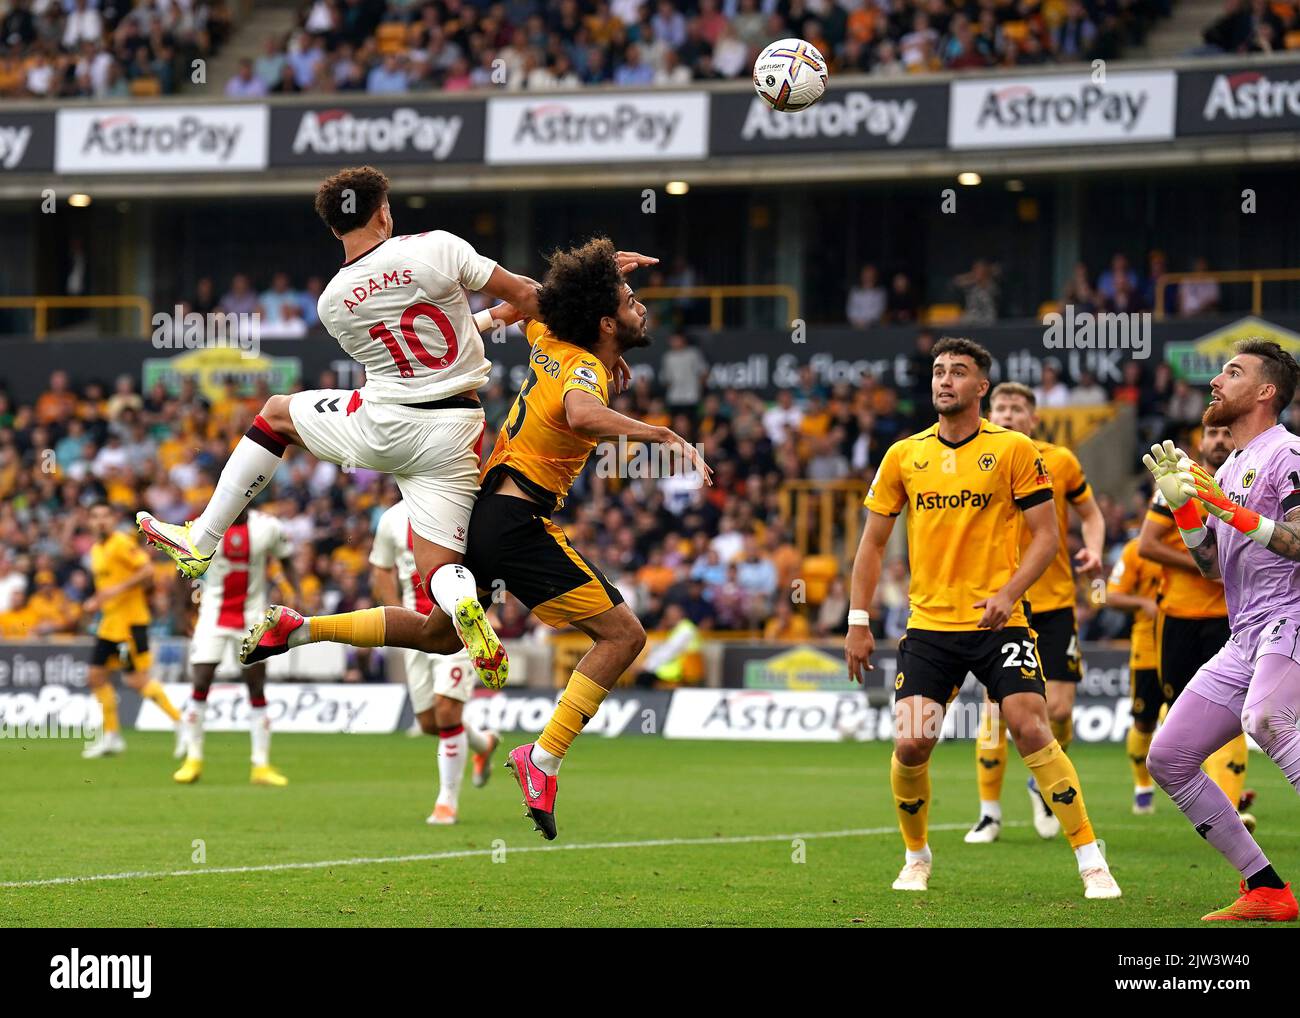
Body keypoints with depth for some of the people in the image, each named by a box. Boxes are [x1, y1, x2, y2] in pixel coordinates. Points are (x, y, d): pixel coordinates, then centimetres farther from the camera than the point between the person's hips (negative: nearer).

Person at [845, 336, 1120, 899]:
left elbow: (1046, 534, -1)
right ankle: (916, 857, 19)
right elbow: (873, 541, 13)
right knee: (910, 746, -5)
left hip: (998, 622, -3)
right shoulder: (903, 455, 7)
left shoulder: (1014, 450, -1)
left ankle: (1091, 861, -8)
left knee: (1031, 731, -15)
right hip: (928, 625, 3)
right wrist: (858, 623, 7)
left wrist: (1008, 593, -16)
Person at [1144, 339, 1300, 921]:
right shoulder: (1229, 469, 23)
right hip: (1246, 640, 10)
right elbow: (1212, 565, 22)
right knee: (1168, 759, 6)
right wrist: (1182, 503, 10)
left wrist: (1234, 512, -20)